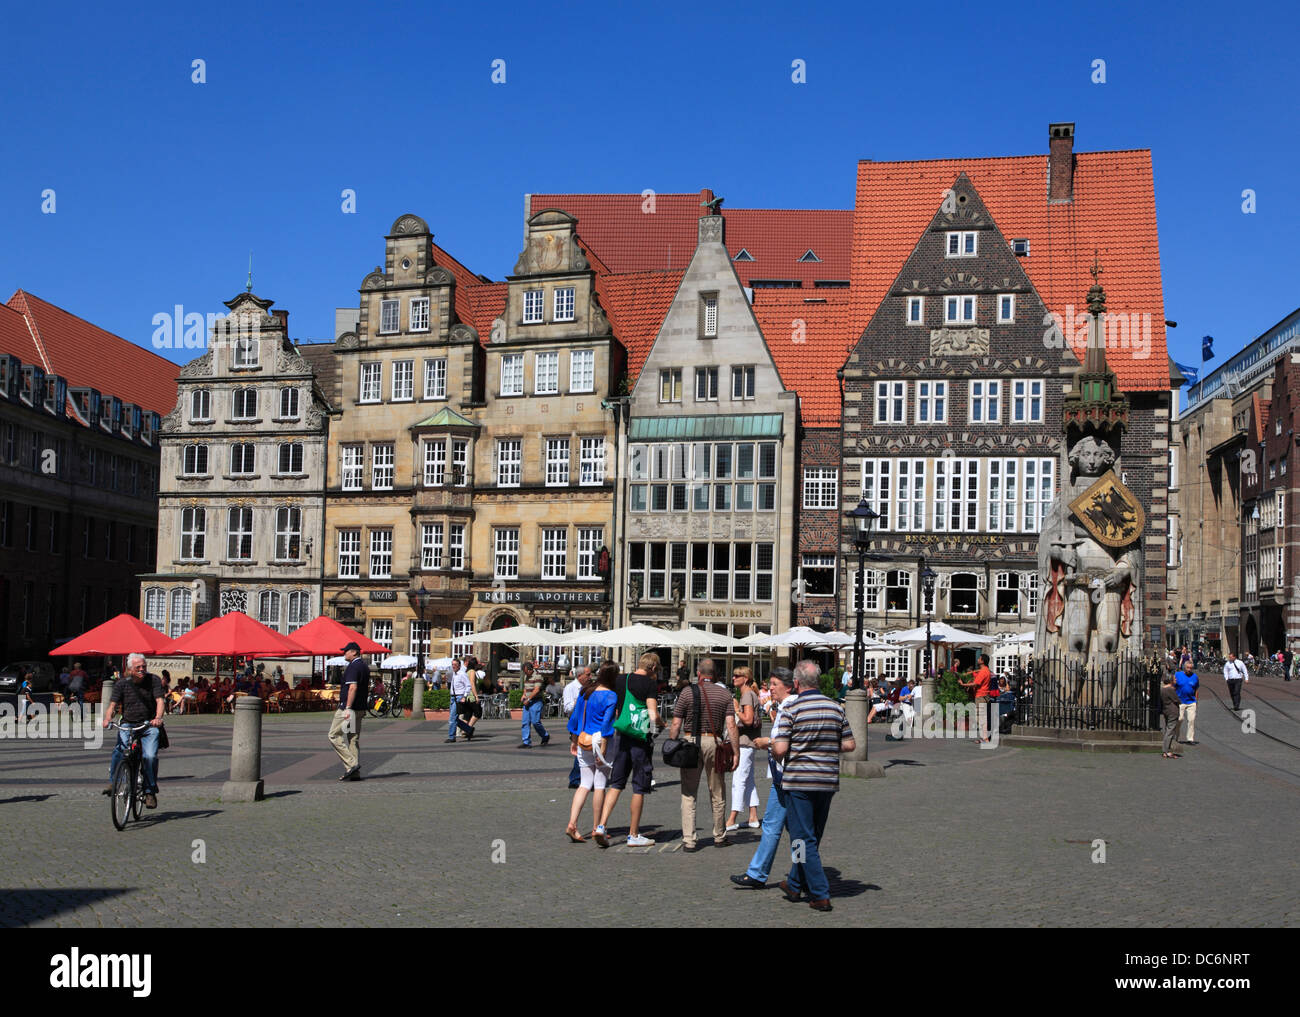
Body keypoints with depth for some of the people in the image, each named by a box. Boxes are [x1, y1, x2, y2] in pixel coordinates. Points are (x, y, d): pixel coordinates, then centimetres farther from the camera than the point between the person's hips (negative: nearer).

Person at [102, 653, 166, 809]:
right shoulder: (121, 685, 3)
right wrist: (108, 719, -25)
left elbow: (159, 701, -8)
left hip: (149, 726, -1)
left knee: (150, 756, -20)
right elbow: (113, 704, -4)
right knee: (119, 751, -27)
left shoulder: (153, 680, 0)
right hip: (127, 726, 1)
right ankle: (113, 782, -12)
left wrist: (158, 718, -27)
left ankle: (150, 792, -7)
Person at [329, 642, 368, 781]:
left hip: (349, 708, -9)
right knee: (354, 738, 10)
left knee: (334, 735, -3)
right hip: (360, 709, 9)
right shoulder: (365, 666, 16)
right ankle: (355, 772, 7)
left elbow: (353, 687, -23)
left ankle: (351, 764, -10)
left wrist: (348, 708, -25)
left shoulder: (353, 666, -14)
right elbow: (367, 688, 22)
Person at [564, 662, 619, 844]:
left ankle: (572, 824, -2)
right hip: (600, 741, -6)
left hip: (583, 741, 6)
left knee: (585, 784, 11)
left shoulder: (586, 692, 8)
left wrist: (573, 741, 20)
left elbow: (575, 717, 12)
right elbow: (606, 722, -17)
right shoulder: (611, 696, -11)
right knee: (600, 785, 2)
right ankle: (597, 829, 6)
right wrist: (602, 749, -18)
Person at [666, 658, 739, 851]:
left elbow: (676, 724, -3)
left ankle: (689, 840, -1)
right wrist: (736, 752, -3)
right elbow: (731, 725, -6)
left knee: (688, 793, 4)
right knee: (717, 793, 13)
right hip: (714, 743, 1)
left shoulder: (688, 692, -1)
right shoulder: (724, 694, 2)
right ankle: (719, 837, 23)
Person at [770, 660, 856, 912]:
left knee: (804, 840, 1)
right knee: (812, 837, 17)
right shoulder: (836, 708, 3)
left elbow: (780, 750, -15)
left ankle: (821, 895, -2)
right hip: (828, 781, 5)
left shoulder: (791, 710, -10)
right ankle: (795, 885, 30)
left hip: (799, 781, -5)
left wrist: (772, 745, 7)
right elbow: (850, 745, 6)